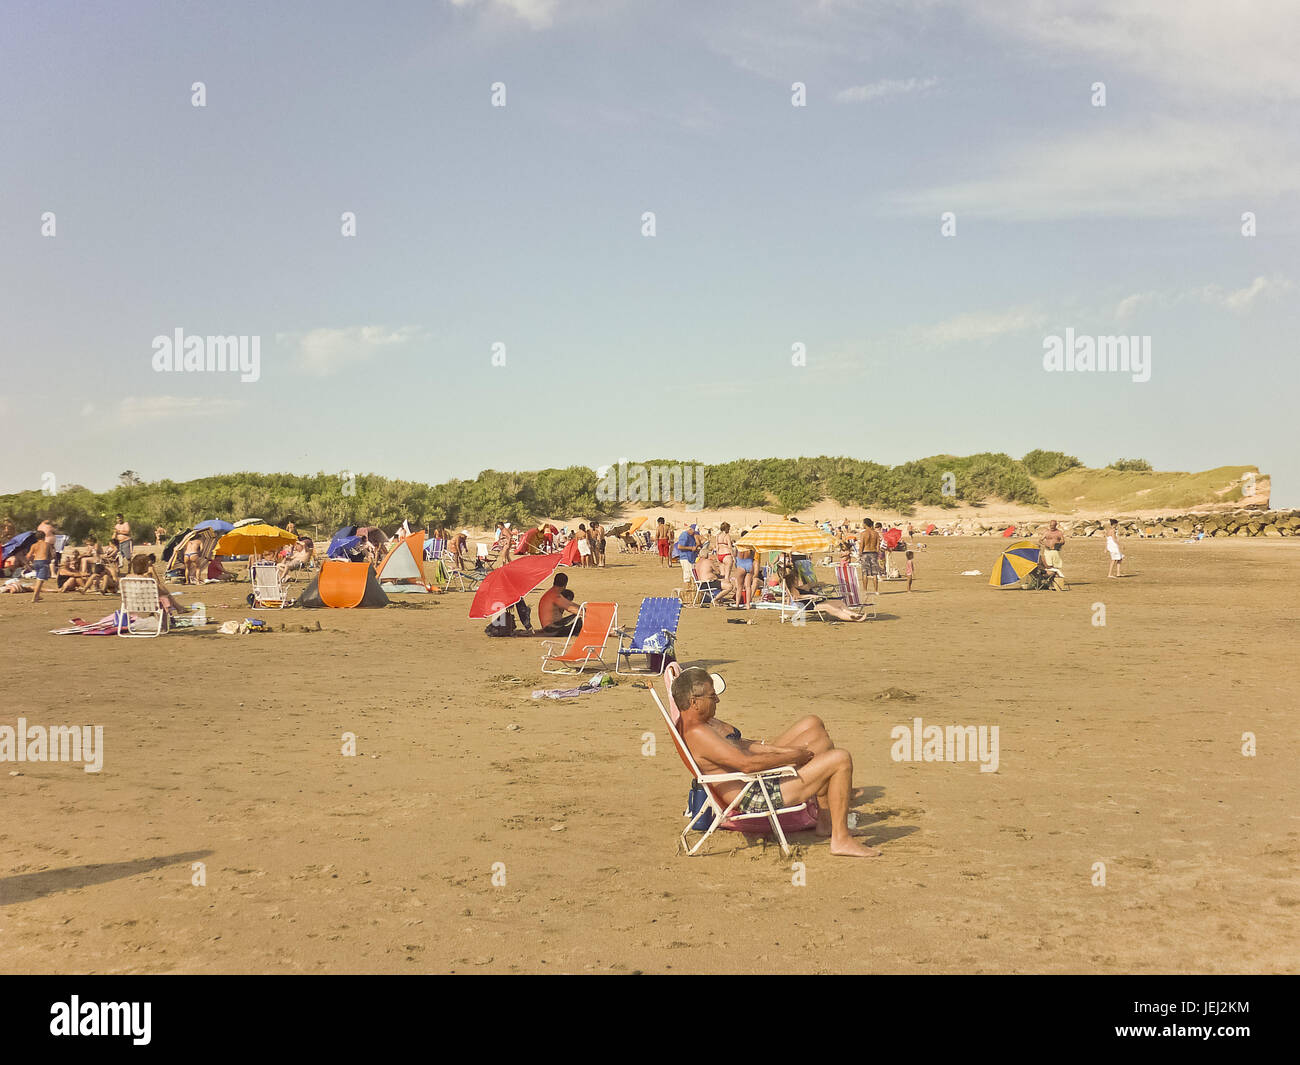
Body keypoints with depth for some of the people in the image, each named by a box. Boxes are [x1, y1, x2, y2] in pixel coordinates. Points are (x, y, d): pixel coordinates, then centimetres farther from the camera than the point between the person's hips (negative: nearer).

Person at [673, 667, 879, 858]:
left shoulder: (695, 721, 8)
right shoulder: (696, 733, -26)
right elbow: (747, 763, -31)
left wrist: (784, 750, 5)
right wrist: (793, 757, -19)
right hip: (757, 798, -12)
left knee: (813, 724, 20)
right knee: (841, 759, -15)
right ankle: (841, 839, -5)